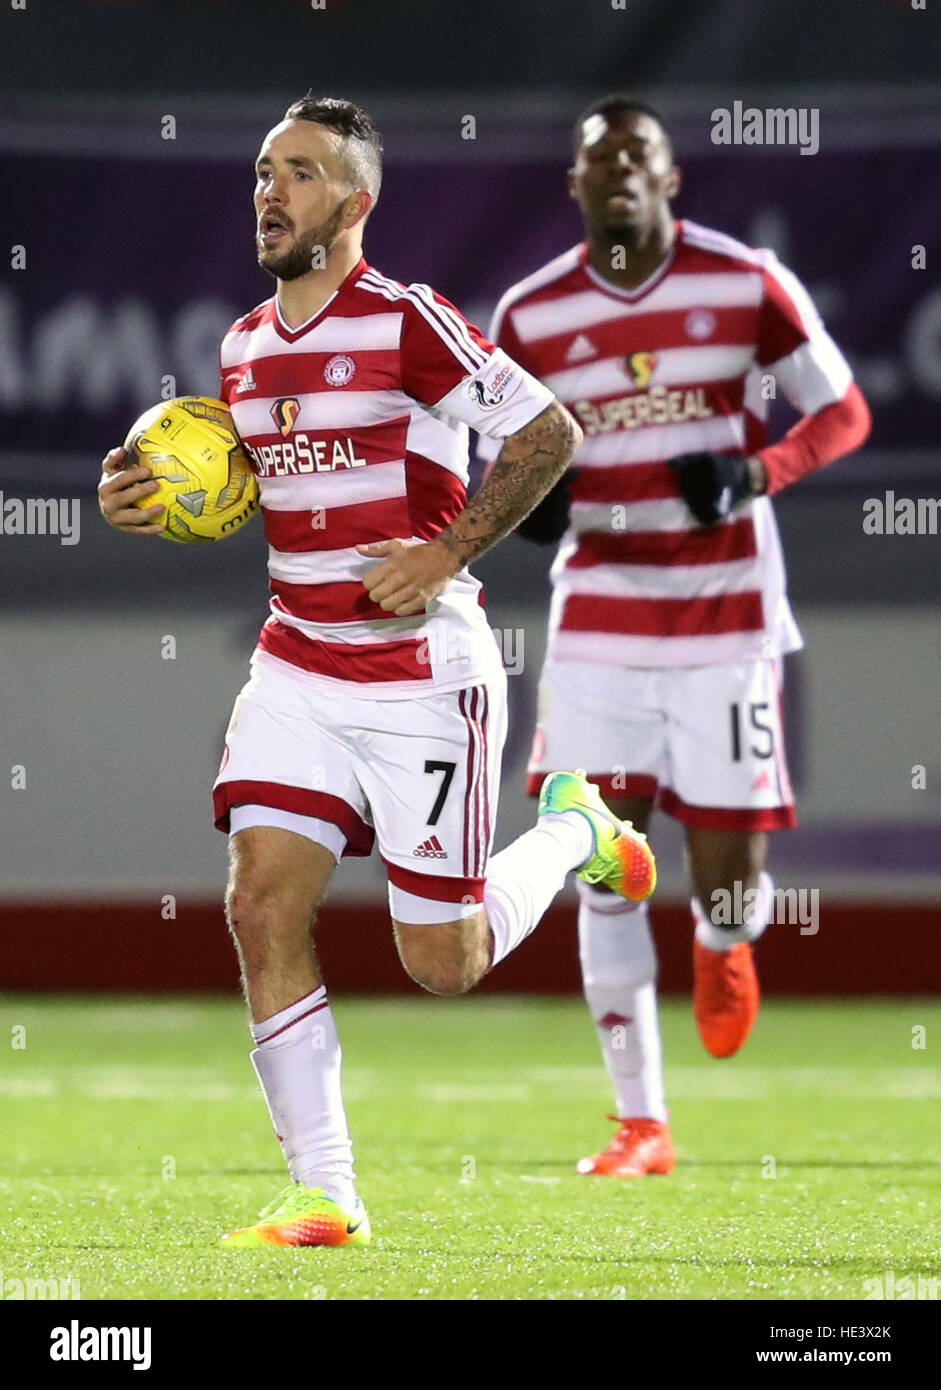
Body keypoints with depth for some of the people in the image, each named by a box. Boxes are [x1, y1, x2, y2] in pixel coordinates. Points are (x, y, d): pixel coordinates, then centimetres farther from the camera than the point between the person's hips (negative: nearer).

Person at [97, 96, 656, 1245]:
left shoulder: (407, 323, -13)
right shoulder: (243, 345, 8)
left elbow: (548, 430, -12)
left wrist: (447, 552, -18)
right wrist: (149, 504, 3)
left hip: (422, 674, -6)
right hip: (296, 666, 6)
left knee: (444, 964, 1)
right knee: (263, 905, -10)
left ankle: (573, 829, 32)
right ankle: (321, 1197, -3)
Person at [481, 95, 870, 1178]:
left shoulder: (747, 285, -5)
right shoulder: (532, 317, 1)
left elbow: (843, 414, 2)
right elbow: (507, 455, 14)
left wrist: (755, 473, -17)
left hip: (726, 616, -2)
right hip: (598, 623, 2)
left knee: (728, 876, -1)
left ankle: (724, 944, 39)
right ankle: (640, 1121, 3)